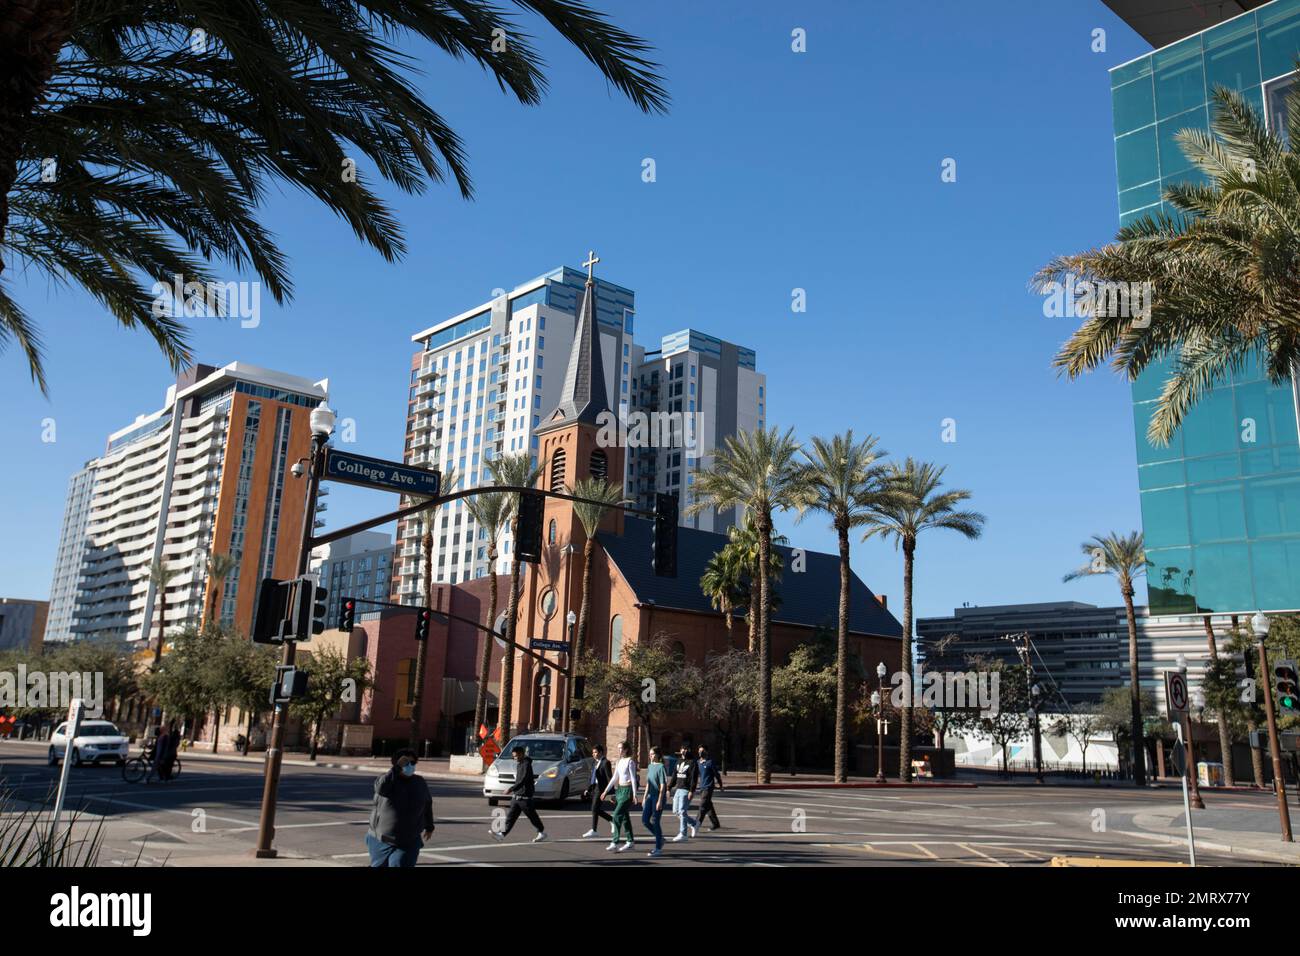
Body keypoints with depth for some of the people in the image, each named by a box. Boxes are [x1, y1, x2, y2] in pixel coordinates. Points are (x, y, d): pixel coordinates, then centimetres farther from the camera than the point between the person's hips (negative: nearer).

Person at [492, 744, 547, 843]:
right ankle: (503, 834, -6)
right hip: (516, 795, 8)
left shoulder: (526, 764, -16)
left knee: (532, 816, 4)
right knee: (511, 816, 0)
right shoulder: (519, 764, 13)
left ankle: (542, 832, 20)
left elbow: (523, 780, -25)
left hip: (525, 796, -8)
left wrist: (511, 789, -31)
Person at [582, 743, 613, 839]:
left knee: (595, 809, -6)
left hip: (601, 789, -9)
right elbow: (592, 777, 20)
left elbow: (609, 777, -16)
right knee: (597, 810, 10)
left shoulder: (605, 762, -12)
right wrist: (587, 789, 17)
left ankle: (593, 831, 1)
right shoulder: (597, 762, 16)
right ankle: (612, 820, 25)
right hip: (594, 788, 9)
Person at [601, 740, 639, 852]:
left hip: (628, 790, -8)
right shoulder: (619, 761, 12)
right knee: (625, 817, 12)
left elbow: (633, 779, -14)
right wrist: (605, 791, 16)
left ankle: (614, 843, -15)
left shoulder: (630, 761, -11)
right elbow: (614, 778, 18)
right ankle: (629, 841, 20)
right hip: (620, 789, 8)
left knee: (617, 815, -14)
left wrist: (634, 795, -18)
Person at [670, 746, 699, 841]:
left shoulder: (692, 763, -7)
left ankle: (682, 834, -1)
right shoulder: (679, 761, 15)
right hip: (678, 789, 8)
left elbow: (694, 778, -13)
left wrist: (691, 791, -21)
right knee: (676, 811, 9)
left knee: (682, 811, -9)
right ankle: (694, 823, 24)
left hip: (686, 790, -8)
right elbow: (674, 775, 18)